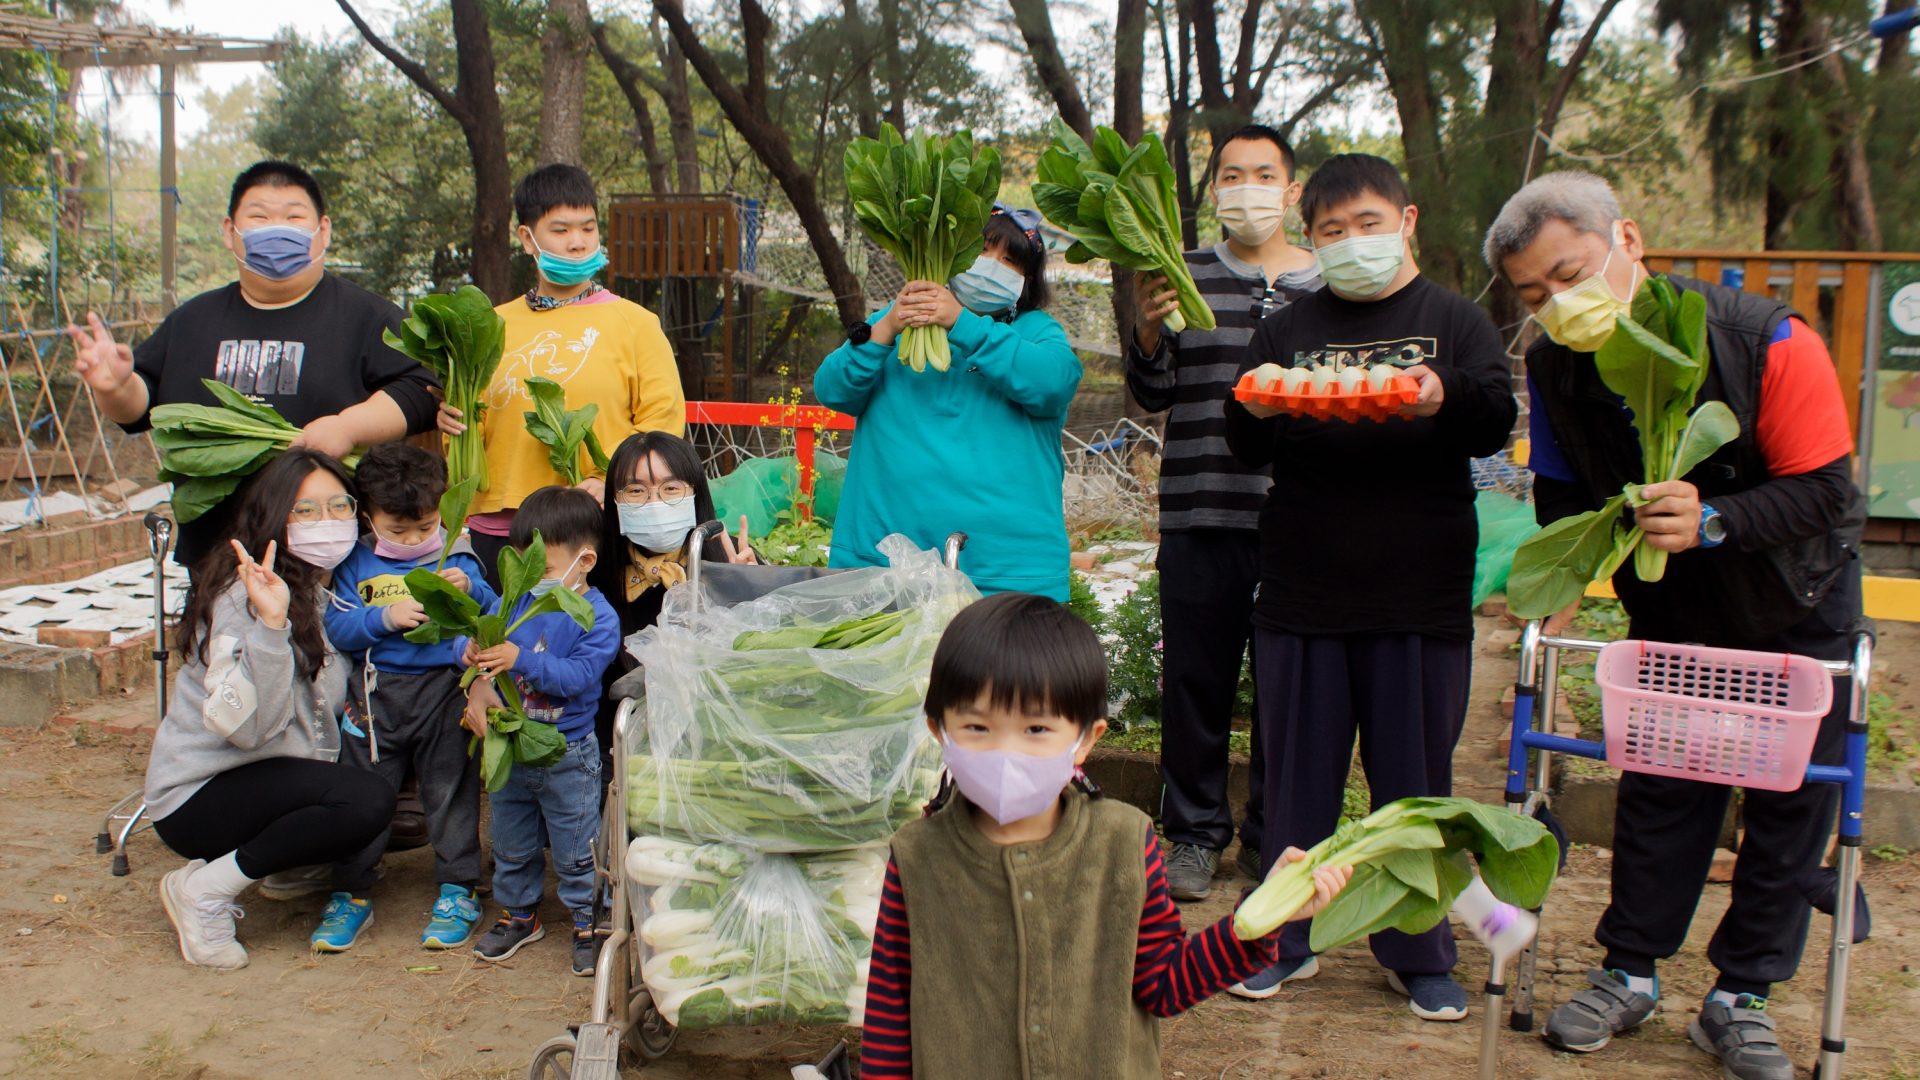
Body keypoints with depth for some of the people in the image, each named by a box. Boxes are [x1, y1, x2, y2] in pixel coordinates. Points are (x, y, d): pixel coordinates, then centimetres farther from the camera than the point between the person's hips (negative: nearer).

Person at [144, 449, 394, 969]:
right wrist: (270, 624, -42)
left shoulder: (320, 589, 7)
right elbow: (242, 725, -32)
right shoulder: (246, 595, -20)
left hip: (271, 776, 9)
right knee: (367, 801, -30)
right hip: (198, 797, -9)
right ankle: (205, 889, -13)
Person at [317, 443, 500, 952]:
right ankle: (352, 894, 19)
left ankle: (457, 891, 16)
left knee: (451, 790, 5)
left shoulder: (455, 557, 4)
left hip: (443, 688, -1)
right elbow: (335, 627, -6)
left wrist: (469, 590, -21)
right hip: (375, 694, 1)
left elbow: (496, 617, -3)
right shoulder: (357, 562, 4)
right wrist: (385, 617, -20)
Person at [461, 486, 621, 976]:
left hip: (567, 756, -5)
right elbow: (476, 637, -6)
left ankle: (588, 922, 23)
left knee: (575, 850, 6)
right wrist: (479, 681, -26)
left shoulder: (598, 618, -16)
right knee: (511, 844, 20)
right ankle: (519, 914, 38)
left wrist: (521, 659, -36)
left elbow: (578, 676, -26)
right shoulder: (517, 599, -1)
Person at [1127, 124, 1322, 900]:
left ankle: (1272, 835, 24)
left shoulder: (1329, 284, 9)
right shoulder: (1185, 277, 7)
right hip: (1201, 519, 0)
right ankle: (1194, 834, 20)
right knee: (1196, 683, 5)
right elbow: (1153, 394, 1)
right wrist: (1151, 330, -17)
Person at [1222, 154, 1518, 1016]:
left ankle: (1418, 952, 21)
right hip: (1302, 589, 1)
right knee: (1298, 770, 8)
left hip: (1422, 594, -1)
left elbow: (1496, 424, -5)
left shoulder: (1454, 321, 6)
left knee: (1415, 776, 7)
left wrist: (1445, 399, -27)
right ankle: (1284, 937, 22)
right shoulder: (1286, 330, 10)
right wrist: (1254, 412, -19)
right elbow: (1246, 449, 4)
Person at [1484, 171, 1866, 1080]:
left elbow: (1823, 491, -28)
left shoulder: (1765, 341, -30)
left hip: (1796, 604, -2)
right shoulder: (1554, 367, -17)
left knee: (1791, 798, 3)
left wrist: (1712, 521, -42)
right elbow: (1563, 495, -4)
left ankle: (1739, 997, 14)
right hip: (1670, 611, 3)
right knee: (1658, 784, 7)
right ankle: (1628, 973, 19)